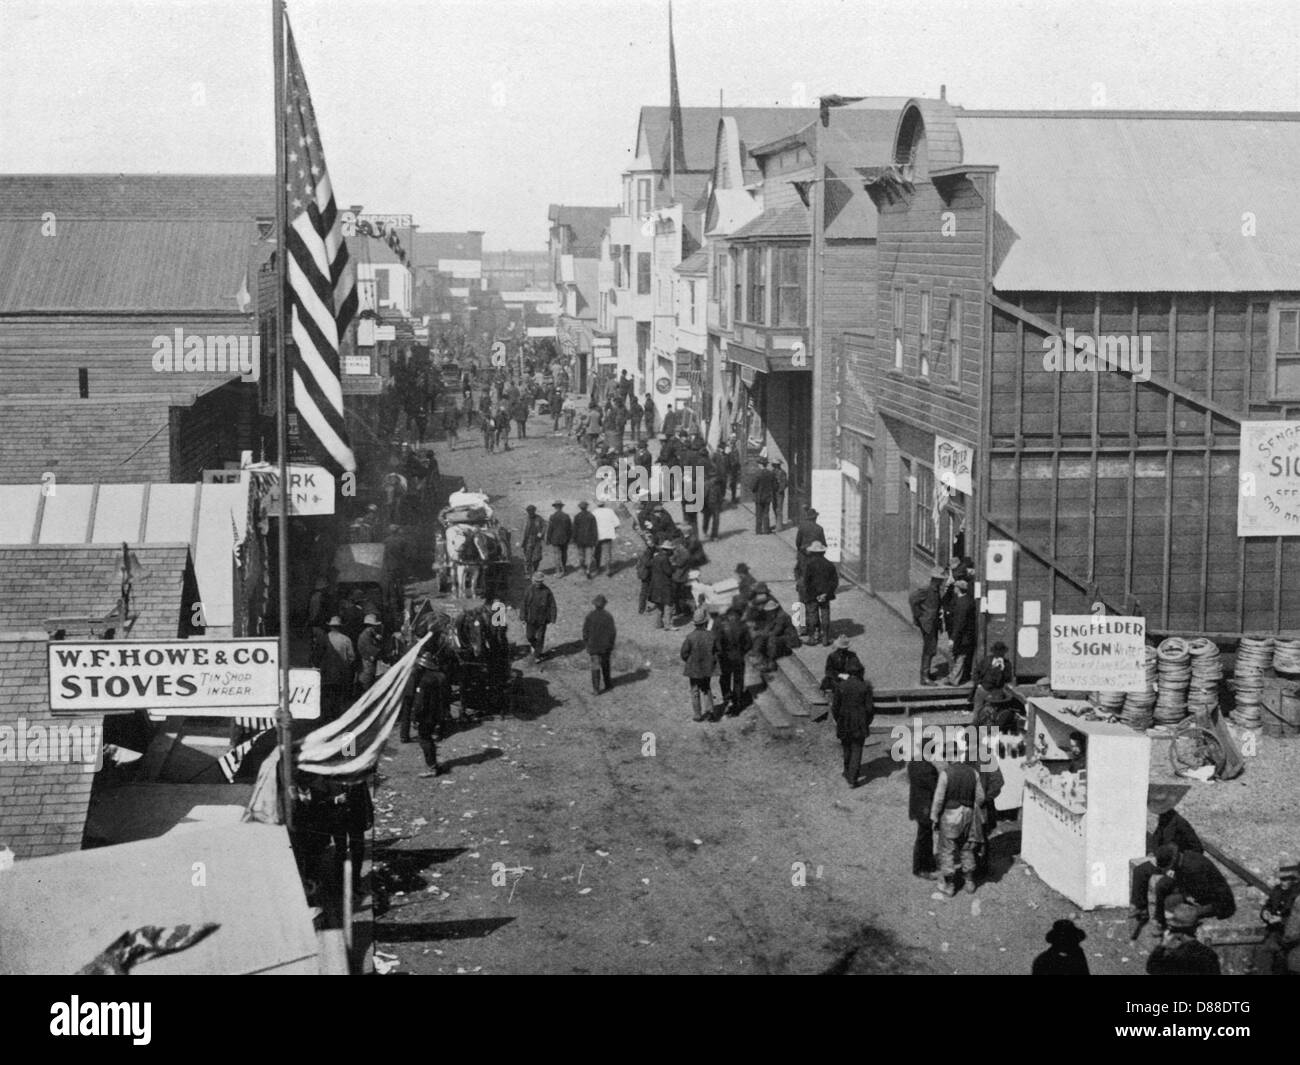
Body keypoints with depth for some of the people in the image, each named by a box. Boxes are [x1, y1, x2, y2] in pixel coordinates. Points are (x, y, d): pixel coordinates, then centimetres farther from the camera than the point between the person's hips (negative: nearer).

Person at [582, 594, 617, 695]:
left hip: (593, 647, -1)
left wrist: (586, 647, 4)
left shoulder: (589, 617, -11)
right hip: (606, 646, 1)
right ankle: (607, 683, 33)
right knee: (605, 665, 20)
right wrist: (612, 647, 3)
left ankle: (596, 689, 0)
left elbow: (585, 634, -7)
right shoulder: (608, 616, -10)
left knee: (595, 667, 3)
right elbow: (612, 633, -7)